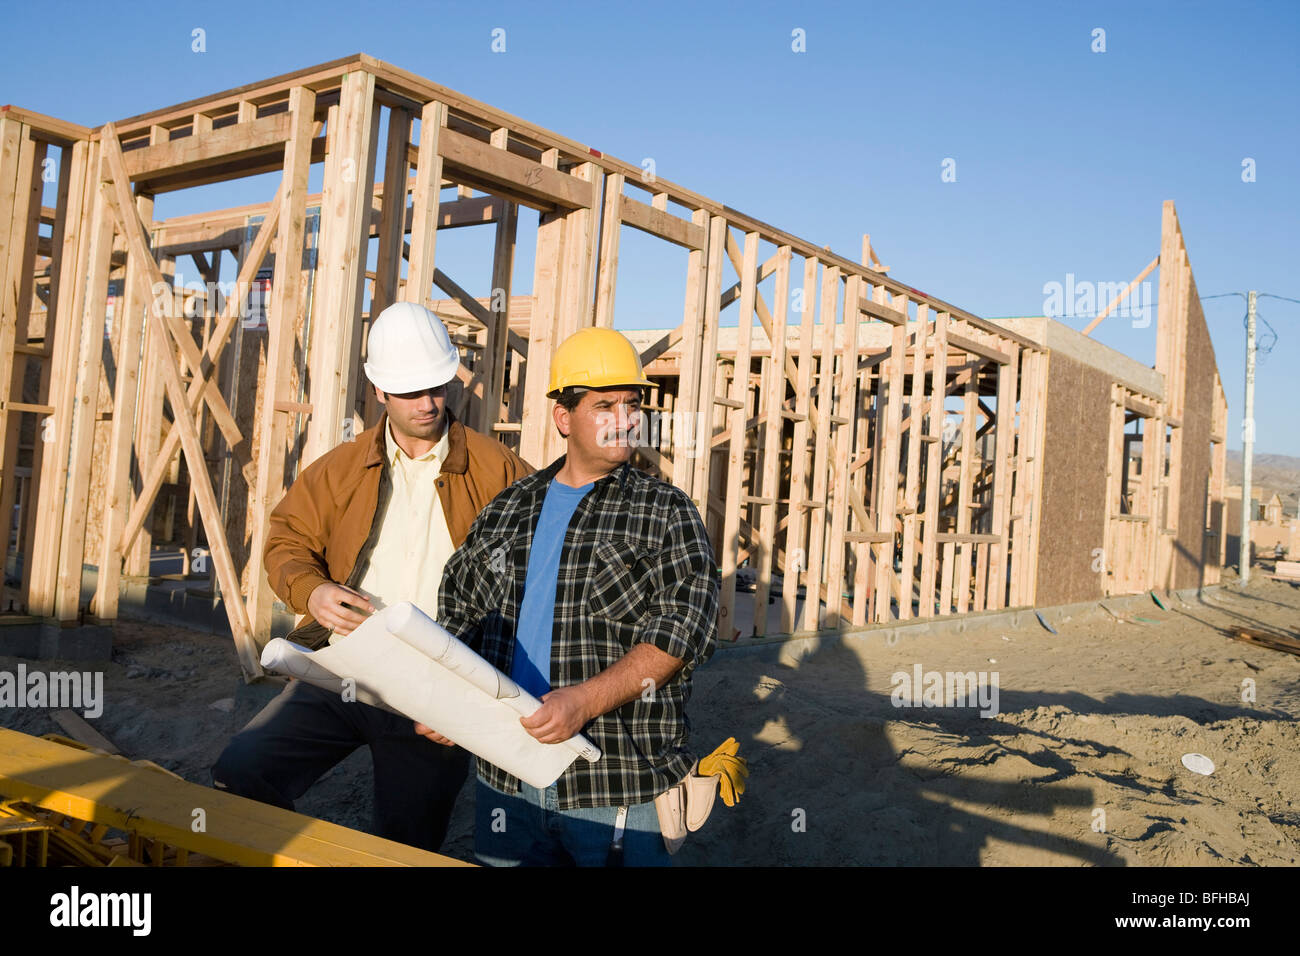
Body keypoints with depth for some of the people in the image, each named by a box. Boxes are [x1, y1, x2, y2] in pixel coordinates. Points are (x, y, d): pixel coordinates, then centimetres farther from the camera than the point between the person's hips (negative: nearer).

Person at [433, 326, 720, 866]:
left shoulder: (666, 513, -1)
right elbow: (460, 610, 19)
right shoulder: (507, 509, 12)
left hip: (621, 785, -3)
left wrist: (586, 699, -23)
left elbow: (683, 627, -13)